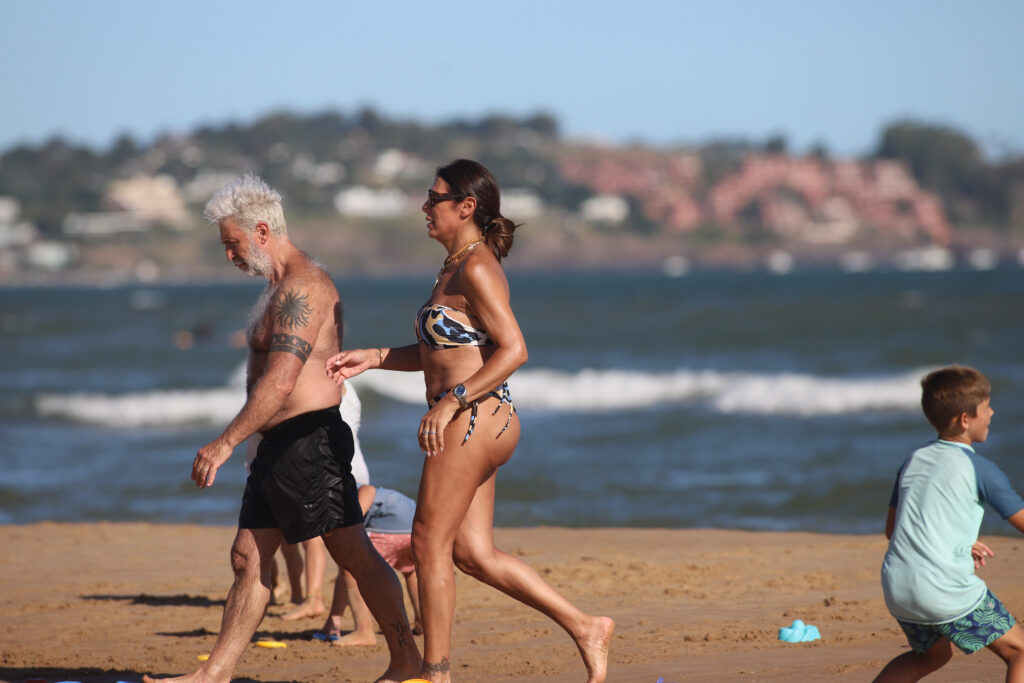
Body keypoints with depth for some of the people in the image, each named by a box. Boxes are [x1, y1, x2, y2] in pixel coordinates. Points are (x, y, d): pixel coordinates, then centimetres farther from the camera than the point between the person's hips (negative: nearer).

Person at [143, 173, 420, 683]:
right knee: (248, 556, 8)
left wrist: (226, 442, -24)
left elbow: (281, 381, -24)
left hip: (308, 438, -11)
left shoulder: (302, 288, -16)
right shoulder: (283, 288, 19)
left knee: (354, 553, -5)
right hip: (279, 445, 11)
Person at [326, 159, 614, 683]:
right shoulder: (454, 267, 17)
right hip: (469, 425, 10)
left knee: (430, 540, -3)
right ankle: (584, 628, 10)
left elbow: (512, 349, -21)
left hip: (475, 419, -10)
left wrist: (450, 402, -24)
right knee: (472, 552, 8)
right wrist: (373, 358, 17)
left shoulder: (477, 270, -14)